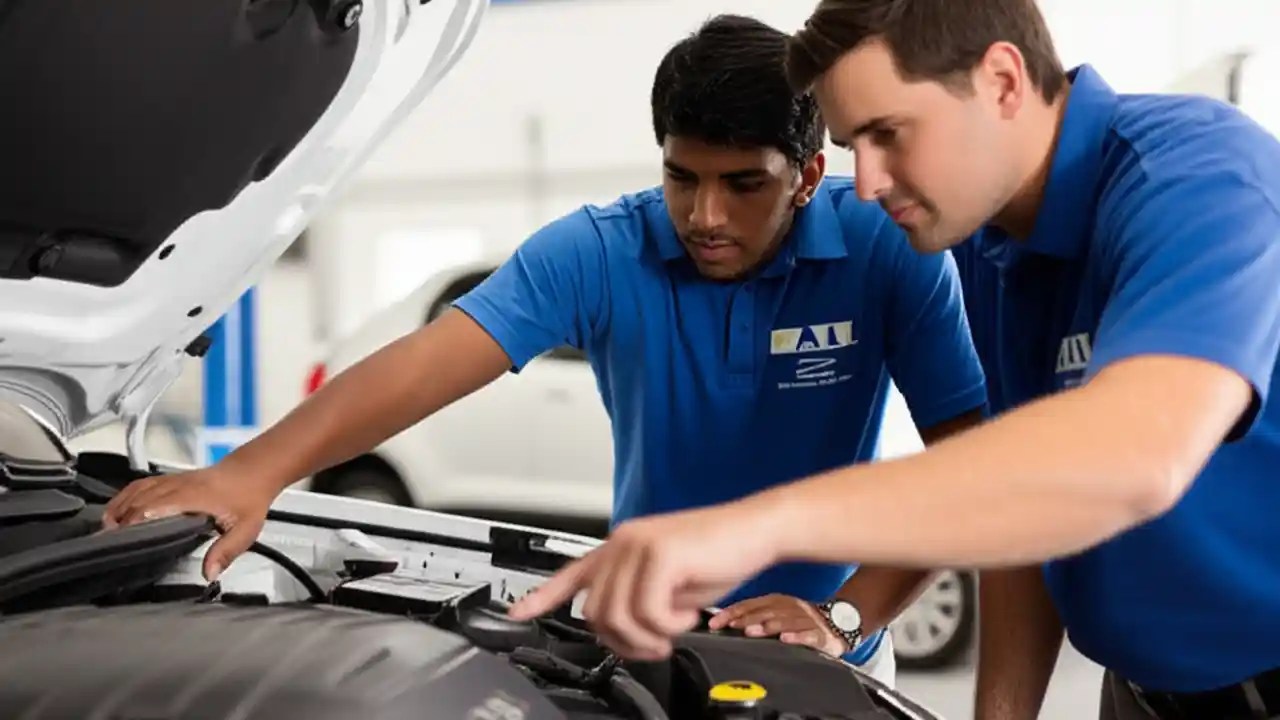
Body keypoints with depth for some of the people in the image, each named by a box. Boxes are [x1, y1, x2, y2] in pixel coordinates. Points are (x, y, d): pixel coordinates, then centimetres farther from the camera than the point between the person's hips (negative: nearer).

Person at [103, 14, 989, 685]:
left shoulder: (891, 249, -17)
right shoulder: (599, 253, -16)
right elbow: (430, 361, -29)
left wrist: (849, 617, -32)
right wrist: (251, 474, -44)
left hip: (818, 657, 0)